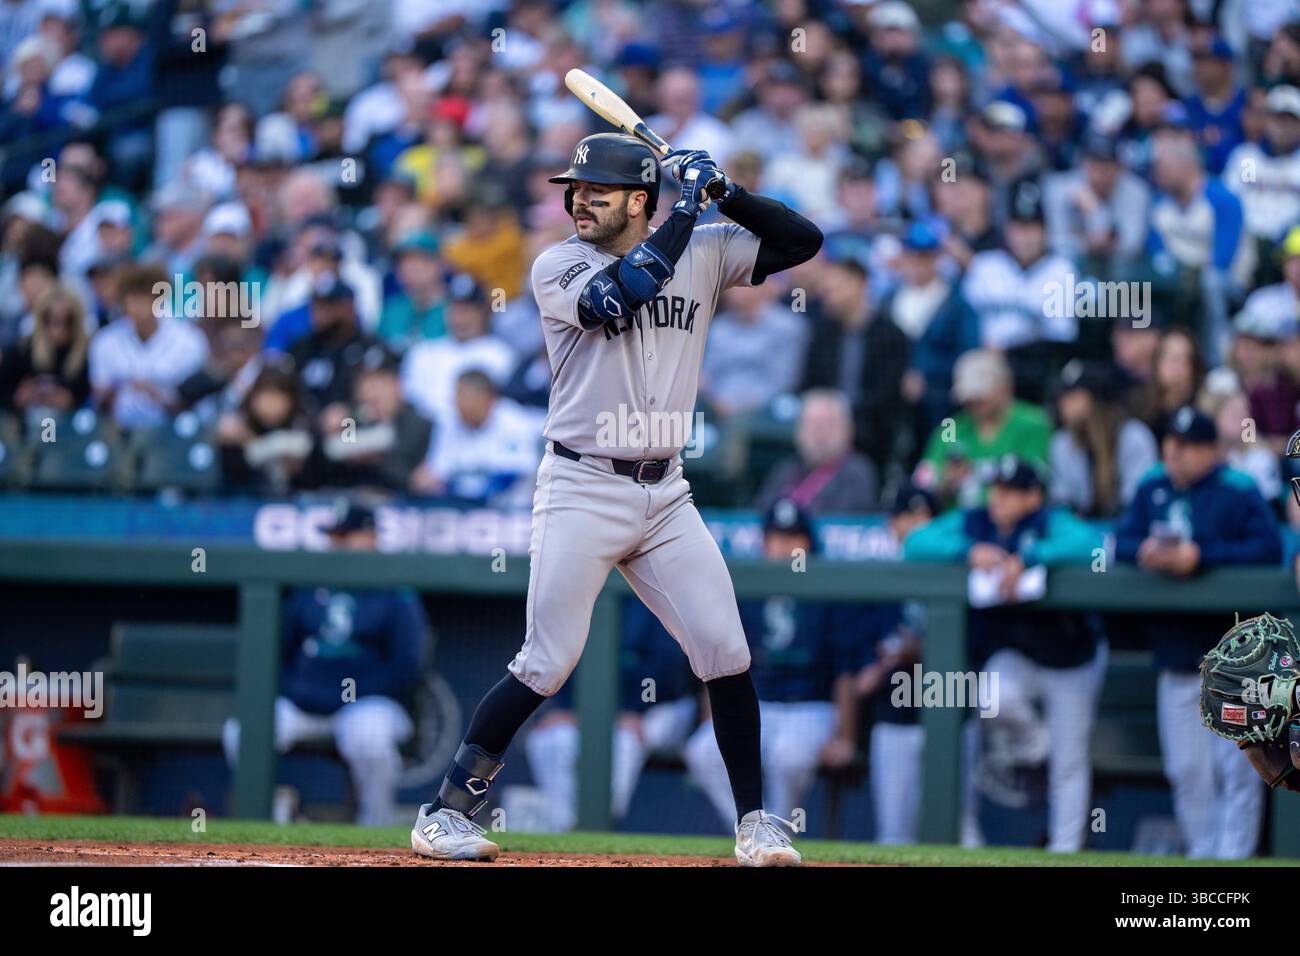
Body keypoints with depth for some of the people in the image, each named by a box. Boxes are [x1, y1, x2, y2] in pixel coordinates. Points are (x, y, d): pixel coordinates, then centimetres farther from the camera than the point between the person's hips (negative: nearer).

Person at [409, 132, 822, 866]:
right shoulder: (558, 267, -4)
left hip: (665, 496, 4)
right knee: (547, 666, -8)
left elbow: (804, 241, 6)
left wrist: (725, 193, -6)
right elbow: (620, 294, -24)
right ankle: (446, 812, 0)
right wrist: (688, 206, -17)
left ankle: (755, 821, 11)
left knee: (726, 654, -1)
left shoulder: (703, 255, 7)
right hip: (582, 493, -4)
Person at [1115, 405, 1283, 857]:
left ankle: (1234, 857, -4)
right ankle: (1201, 856, 20)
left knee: (1237, 765, -7)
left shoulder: (1239, 491, -10)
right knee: (1186, 770, 8)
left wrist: (1200, 556, -23)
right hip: (1176, 653, 5)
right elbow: (1121, 539, 7)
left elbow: (1269, 548, -19)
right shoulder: (1152, 488, 8)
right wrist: (1144, 551, -16)